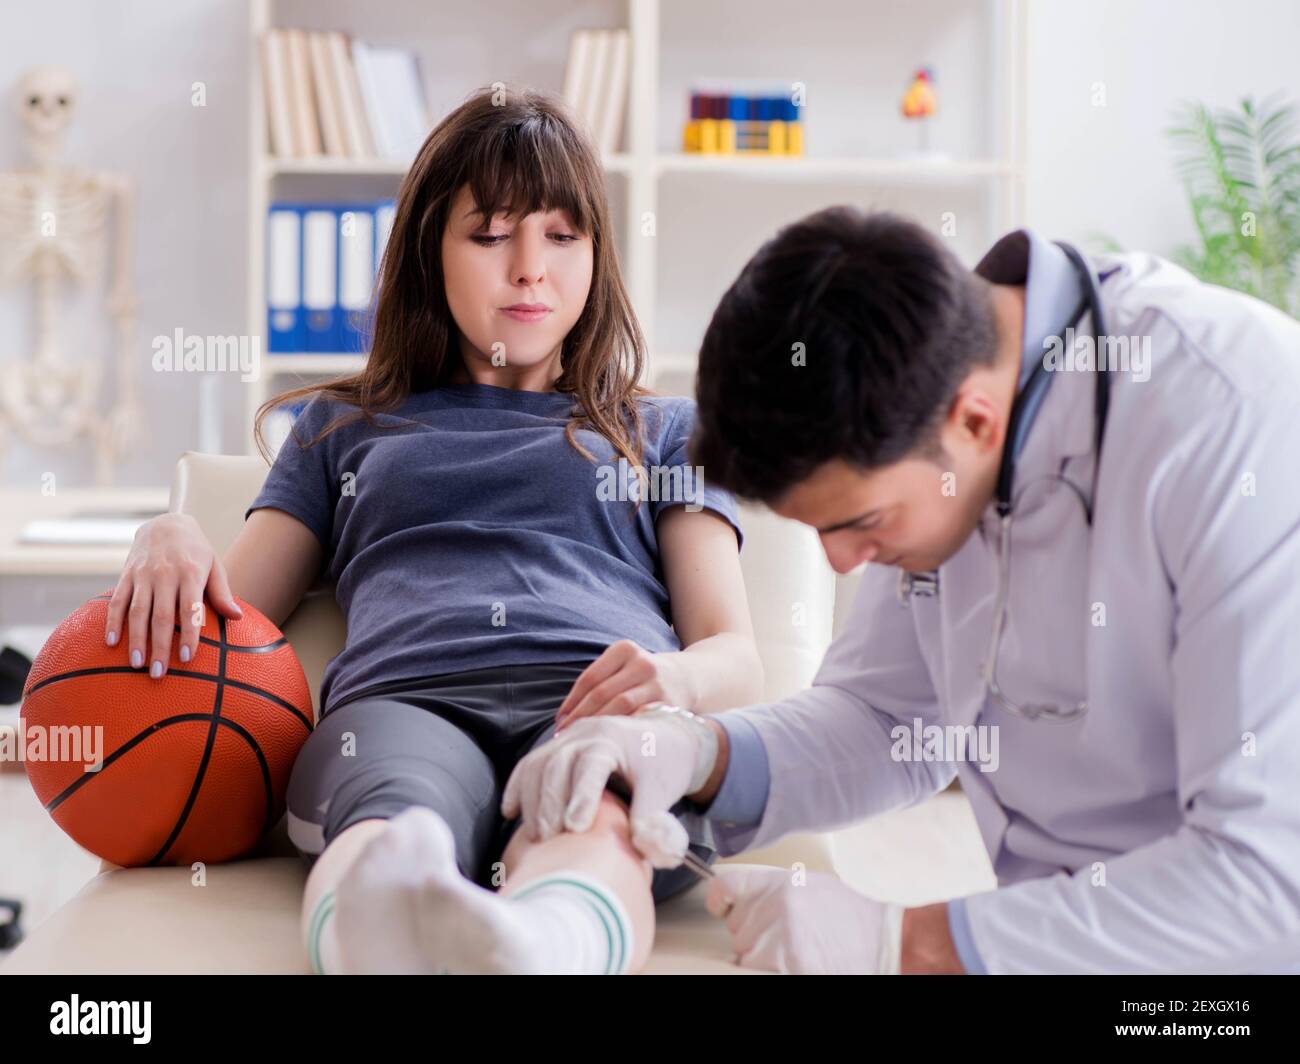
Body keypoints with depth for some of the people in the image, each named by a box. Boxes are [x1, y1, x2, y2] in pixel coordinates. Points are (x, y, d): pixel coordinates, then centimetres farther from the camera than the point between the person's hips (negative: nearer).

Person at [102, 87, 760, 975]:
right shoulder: (344, 428, 36)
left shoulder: (668, 431, 33)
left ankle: (524, 951, -73)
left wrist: (677, 678, -9)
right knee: (395, 821, -41)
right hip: (404, 700, 1)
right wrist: (171, 541, 0)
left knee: (594, 823, -41)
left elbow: (736, 659, 19)